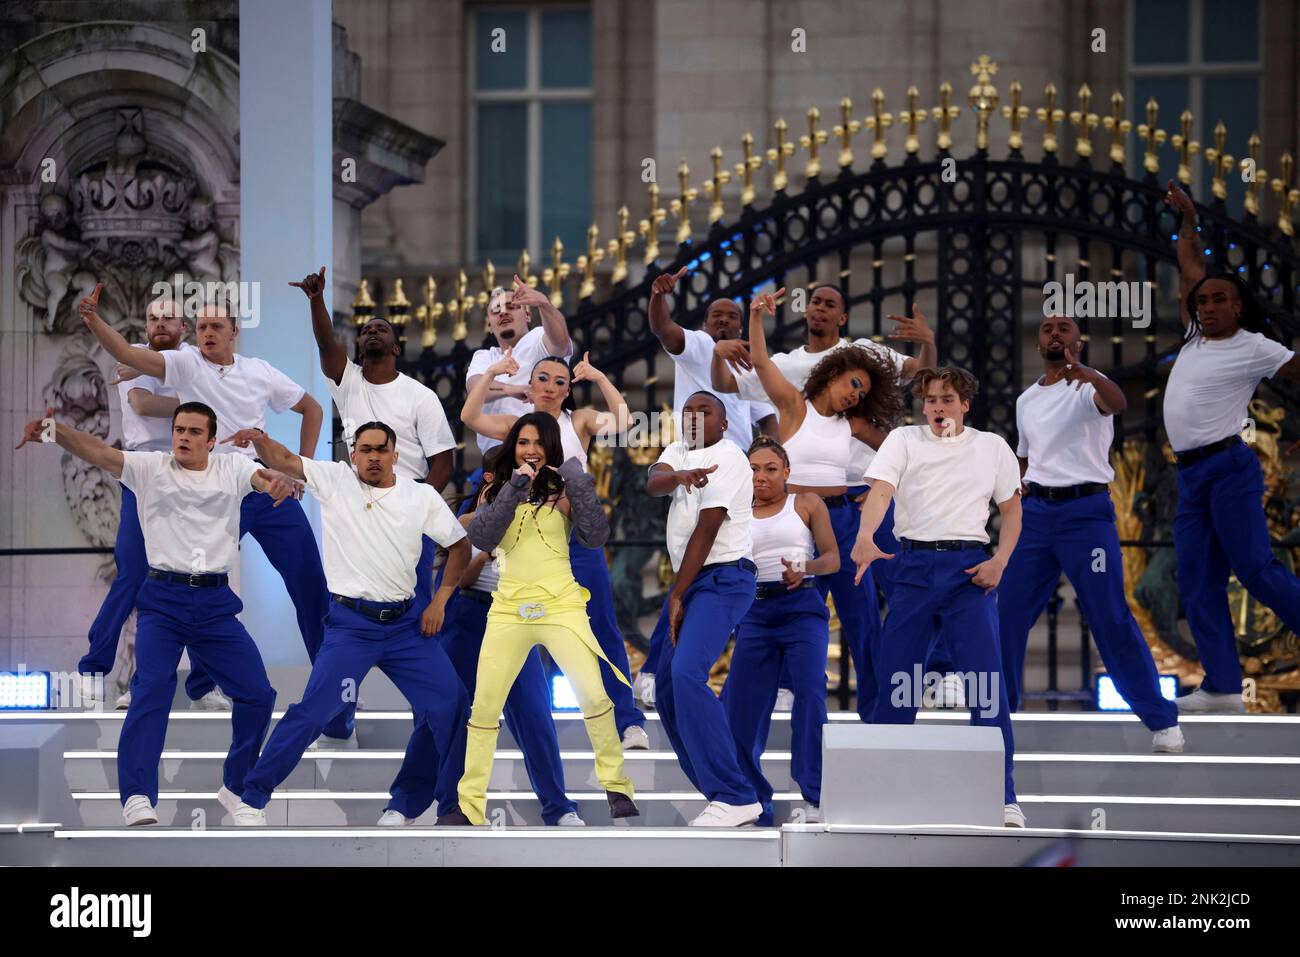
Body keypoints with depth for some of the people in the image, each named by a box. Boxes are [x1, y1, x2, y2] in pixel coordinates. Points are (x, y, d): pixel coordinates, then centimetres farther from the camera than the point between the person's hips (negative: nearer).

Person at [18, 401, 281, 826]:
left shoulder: (231, 468, 4)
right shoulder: (149, 468, 0)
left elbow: (262, 478, -16)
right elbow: (99, 452, -16)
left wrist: (275, 480, -43)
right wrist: (55, 431, -35)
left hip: (216, 603, 3)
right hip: (163, 600, -2)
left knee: (257, 693, 3)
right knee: (152, 688, -19)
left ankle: (238, 786, 23)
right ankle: (137, 795, -20)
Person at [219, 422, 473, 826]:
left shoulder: (422, 496, 4)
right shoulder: (335, 480, -2)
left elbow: (459, 544, 11)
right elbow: (284, 461, -13)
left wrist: (440, 599, 2)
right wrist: (259, 440, -35)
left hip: (407, 622, 4)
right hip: (351, 623, -4)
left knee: (450, 704, 1)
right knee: (314, 712, -11)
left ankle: (407, 805, 15)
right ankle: (247, 796, 1)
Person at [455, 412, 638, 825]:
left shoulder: (562, 491, 3)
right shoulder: (496, 491, 9)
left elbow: (596, 537, -9)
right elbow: (481, 539, -7)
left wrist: (579, 485, -15)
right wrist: (514, 490, -14)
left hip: (560, 607, -2)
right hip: (509, 610, 2)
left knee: (594, 696, -12)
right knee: (484, 707, 2)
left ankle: (615, 785, 6)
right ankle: (470, 805, 10)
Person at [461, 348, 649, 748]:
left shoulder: (579, 422, 6)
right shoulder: (515, 425, 7)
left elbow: (622, 421, -12)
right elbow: (470, 417, -10)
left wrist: (599, 378, -13)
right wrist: (491, 374, -15)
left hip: (578, 539, -1)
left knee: (604, 633, -5)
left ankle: (629, 722, -5)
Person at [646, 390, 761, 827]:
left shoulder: (727, 458, -11)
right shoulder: (681, 450, 15)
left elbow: (706, 531, -15)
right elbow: (653, 482, -5)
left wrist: (677, 595, -14)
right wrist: (679, 477, -29)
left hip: (722, 579, -10)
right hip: (693, 582, 10)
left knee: (687, 673, -26)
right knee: (668, 689, 9)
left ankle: (735, 798, -32)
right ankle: (720, 792, 14)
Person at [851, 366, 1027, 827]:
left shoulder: (992, 447, 10)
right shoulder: (903, 440, 6)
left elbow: (1012, 508, 15)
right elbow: (880, 490, -10)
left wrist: (1000, 560, -2)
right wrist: (866, 536, -30)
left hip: (968, 568, -1)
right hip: (913, 565, 1)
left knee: (986, 682, -12)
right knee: (893, 680, 0)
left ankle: (1003, 796, -11)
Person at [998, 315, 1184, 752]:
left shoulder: (1086, 388, -7)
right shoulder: (1026, 401, 14)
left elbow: (1116, 402, -32)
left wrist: (1085, 372, -50)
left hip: (1086, 511, -6)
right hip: (1035, 512, 6)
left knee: (1111, 618, -8)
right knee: (1008, 612, 6)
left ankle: (1162, 720, -1)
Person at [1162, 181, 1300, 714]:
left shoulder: (1253, 348, -4)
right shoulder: (1197, 337, 14)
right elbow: (1191, 270, 24)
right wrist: (1187, 220, 29)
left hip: (1228, 467, -7)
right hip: (1190, 475, 7)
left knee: (1255, 569, -14)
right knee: (1197, 585, 0)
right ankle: (1223, 689, -3)